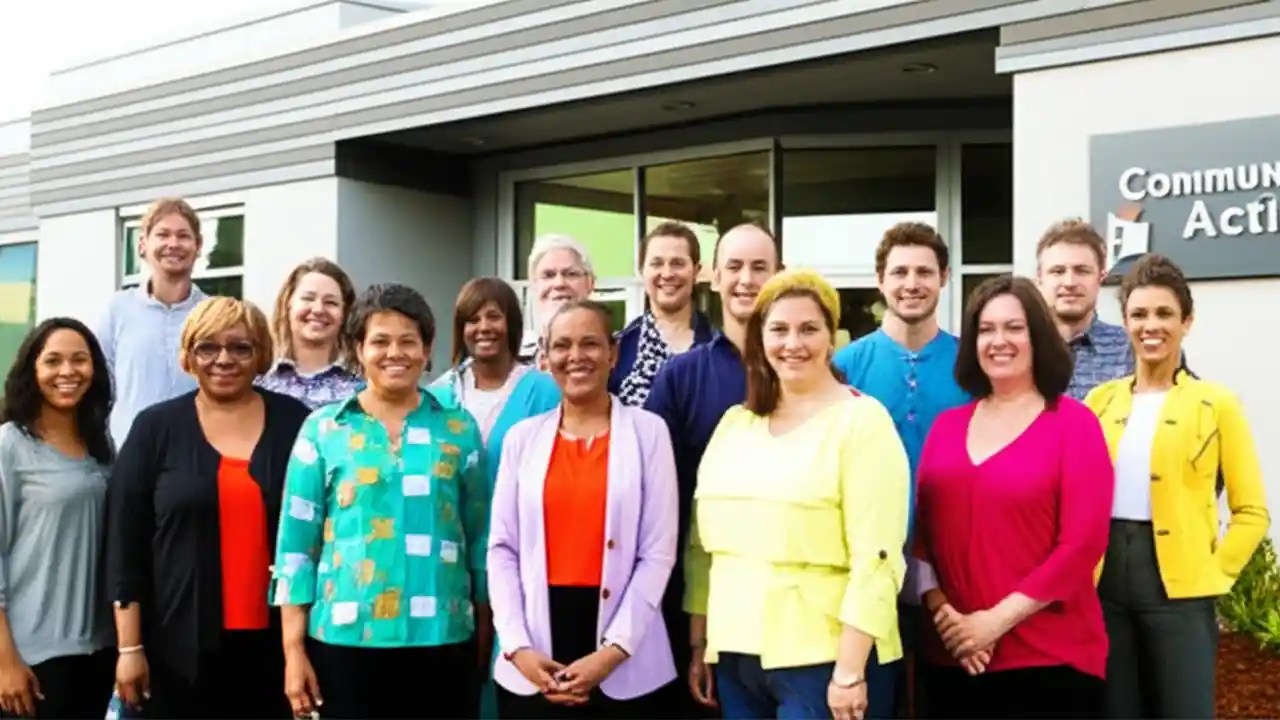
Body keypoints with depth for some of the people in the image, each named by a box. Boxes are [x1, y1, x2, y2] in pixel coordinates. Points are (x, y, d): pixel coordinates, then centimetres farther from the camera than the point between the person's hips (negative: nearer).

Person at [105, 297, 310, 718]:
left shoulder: (295, 423, 2)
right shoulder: (156, 427, 1)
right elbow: (125, 544, 0)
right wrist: (130, 647, -4)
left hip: (274, 643, 1)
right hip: (178, 646, 0)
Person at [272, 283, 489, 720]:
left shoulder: (459, 429, 6)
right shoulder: (323, 429, 3)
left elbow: (480, 536, 9)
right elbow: (297, 544, 2)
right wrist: (294, 649, -2)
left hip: (442, 638, 1)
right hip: (345, 638, -1)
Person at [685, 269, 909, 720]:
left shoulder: (862, 421, -6)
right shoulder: (735, 423, 11)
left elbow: (875, 558, -13)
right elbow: (704, 540, 14)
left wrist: (849, 670, -16)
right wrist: (698, 641, 11)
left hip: (823, 657, -5)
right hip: (736, 652, 5)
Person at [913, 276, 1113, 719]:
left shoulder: (1072, 422, -3)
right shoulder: (947, 425, 9)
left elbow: (1082, 543, -10)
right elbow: (921, 530, 8)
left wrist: (996, 620, -13)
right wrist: (940, 609, -8)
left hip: (1050, 659, -4)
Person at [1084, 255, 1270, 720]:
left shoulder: (1216, 403, -1)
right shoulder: (1100, 400, 9)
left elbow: (1252, 511, 0)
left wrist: (1213, 573, -7)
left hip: (1177, 585, -3)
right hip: (1106, 580, 3)